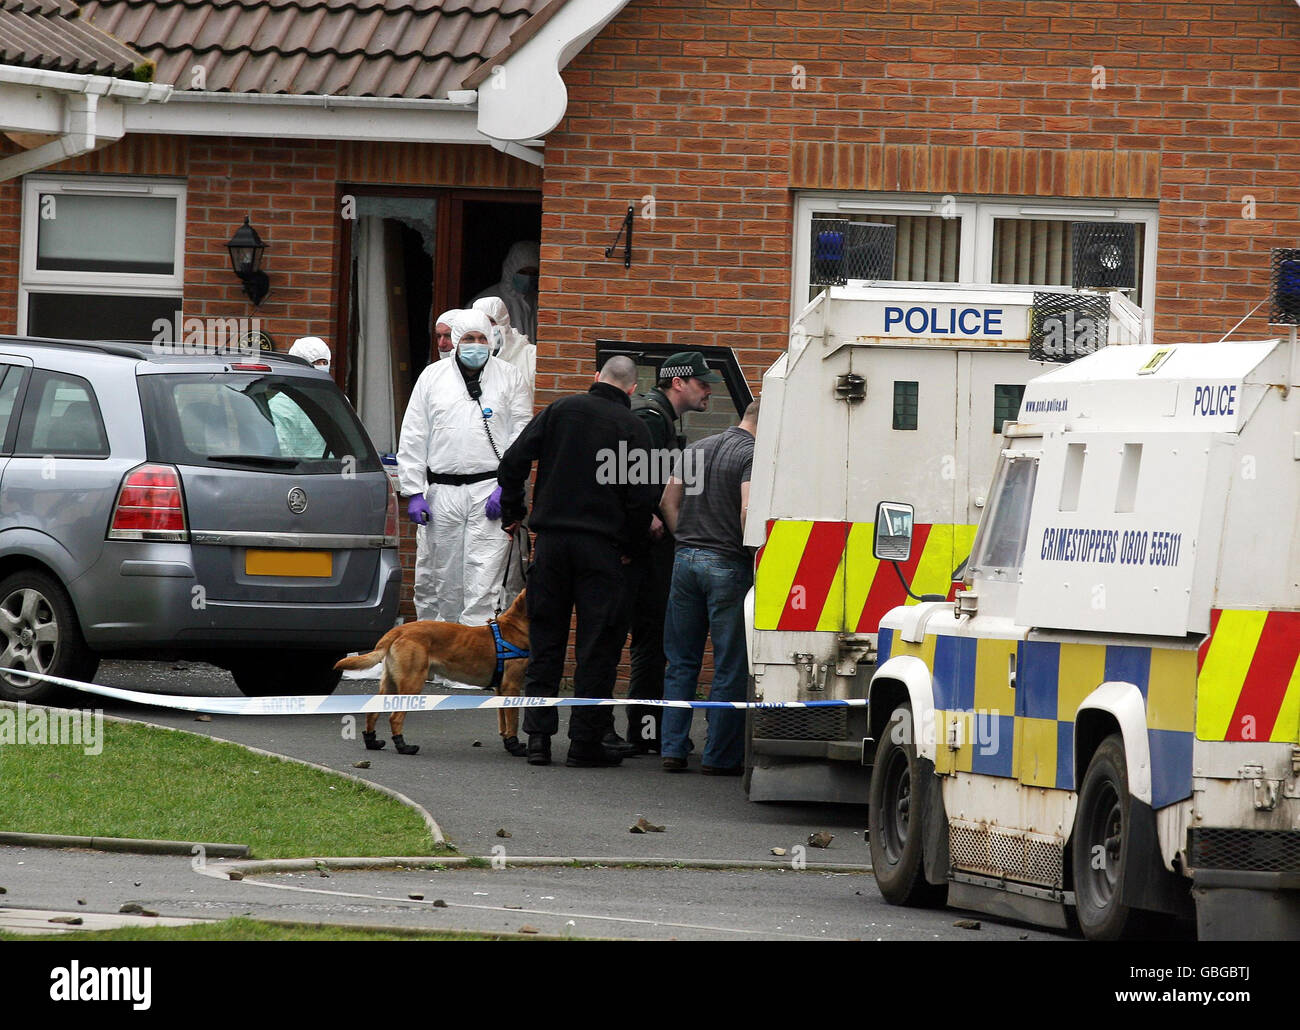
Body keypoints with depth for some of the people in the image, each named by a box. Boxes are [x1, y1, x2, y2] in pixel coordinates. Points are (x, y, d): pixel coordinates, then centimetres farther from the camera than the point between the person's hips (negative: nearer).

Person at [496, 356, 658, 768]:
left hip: (552, 539, 3)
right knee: (598, 647, 2)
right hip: (601, 545, -3)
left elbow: (514, 462, 2)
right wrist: (633, 546, 6)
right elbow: (642, 497, -7)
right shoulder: (633, 427, -2)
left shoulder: (560, 410, 6)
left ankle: (538, 735, 7)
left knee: (545, 642, 10)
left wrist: (513, 513, 13)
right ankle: (586, 742, 0)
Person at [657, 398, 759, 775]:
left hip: (686, 560, 6)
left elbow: (668, 501, 14)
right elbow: (748, 513, -21)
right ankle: (720, 755, 3)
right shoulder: (753, 455, -11)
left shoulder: (696, 450, 12)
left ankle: (673, 749, 11)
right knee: (731, 667, 2)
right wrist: (756, 557, -9)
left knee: (682, 663, 13)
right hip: (728, 566, -6)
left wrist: (685, 542, 17)